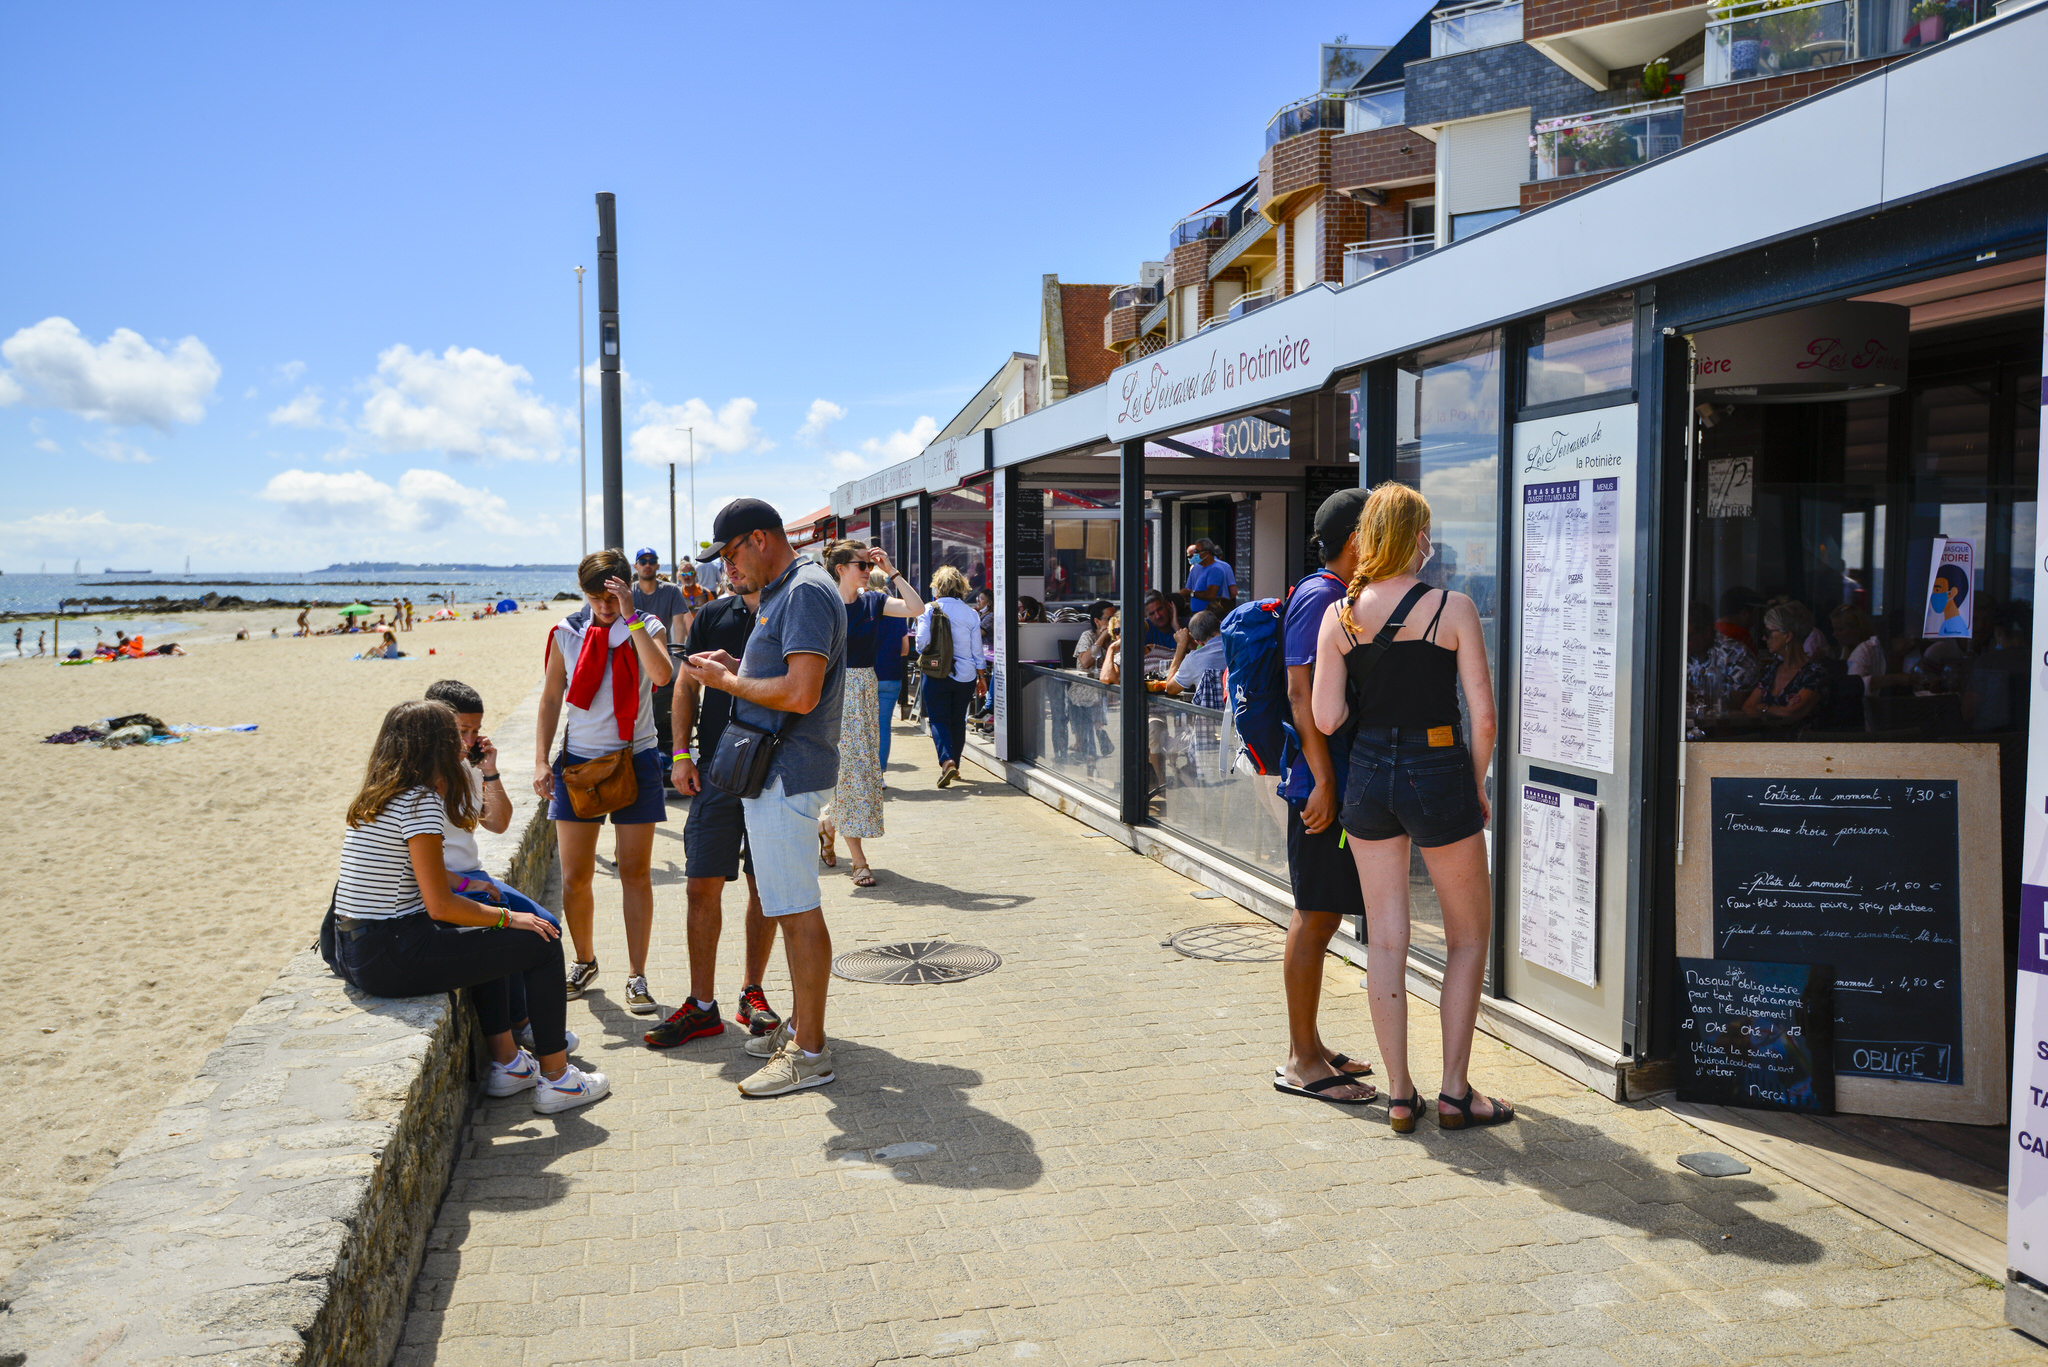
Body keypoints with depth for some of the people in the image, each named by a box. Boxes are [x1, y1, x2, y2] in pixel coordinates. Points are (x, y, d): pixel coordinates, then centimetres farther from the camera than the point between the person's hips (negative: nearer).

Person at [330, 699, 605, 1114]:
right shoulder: (421, 802, -16)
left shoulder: (376, 798, 11)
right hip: (392, 959, -10)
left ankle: (506, 1064, 33)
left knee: (489, 938, 30)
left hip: (354, 951, 10)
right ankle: (556, 1078, 8)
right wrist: (508, 917, -8)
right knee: (541, 944, -2)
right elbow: (440, 906, -19)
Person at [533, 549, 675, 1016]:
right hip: (578, 761, 2)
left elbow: (661, 674, -23)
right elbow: (551, 699, 8)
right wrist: (541, 761, 0)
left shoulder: (646, 628, -2)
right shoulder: (567, 632, 3)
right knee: (574, 877, 4)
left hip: (635, 759, -2)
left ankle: (636, 977, 8)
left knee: (636, 873, 0)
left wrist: (630, 616, -23)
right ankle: (585, 961, 27)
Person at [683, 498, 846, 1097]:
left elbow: (801, 694, -26)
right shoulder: (784, 591, 16)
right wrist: (736, 667, 9)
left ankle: (809, 1052, 3)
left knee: (799, 911, -5)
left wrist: (728, 682, -13)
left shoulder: (807, 591, -17)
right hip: (776, 772, 11)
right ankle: (801, 1024, 29)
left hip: (786, 776, -11)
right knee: (790, 907, 17)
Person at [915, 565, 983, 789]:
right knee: (958, 720, 15)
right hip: (965, 675, 3)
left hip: (936, 674, -3)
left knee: (939, 720, 2)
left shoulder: (929, 610, -7)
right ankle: (955, 765, 23)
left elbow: (922, 643, -8)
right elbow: (977, 650, 4)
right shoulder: (971, 614, -1)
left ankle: (947, 761, -19)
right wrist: (980, 676, 15)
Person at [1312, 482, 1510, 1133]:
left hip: (1367, 776, 3)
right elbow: (1483, 715, -10)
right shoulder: (1452, 608, -9)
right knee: (1469, 936, 14)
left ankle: (1399, 1094, 17)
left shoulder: (1339, 614, -2)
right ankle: (1455, 1092, 15)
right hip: (1438, 773, -3)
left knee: (1384, 942, 11)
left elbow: (1326, 718, -4)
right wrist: (1477, 787, 5)